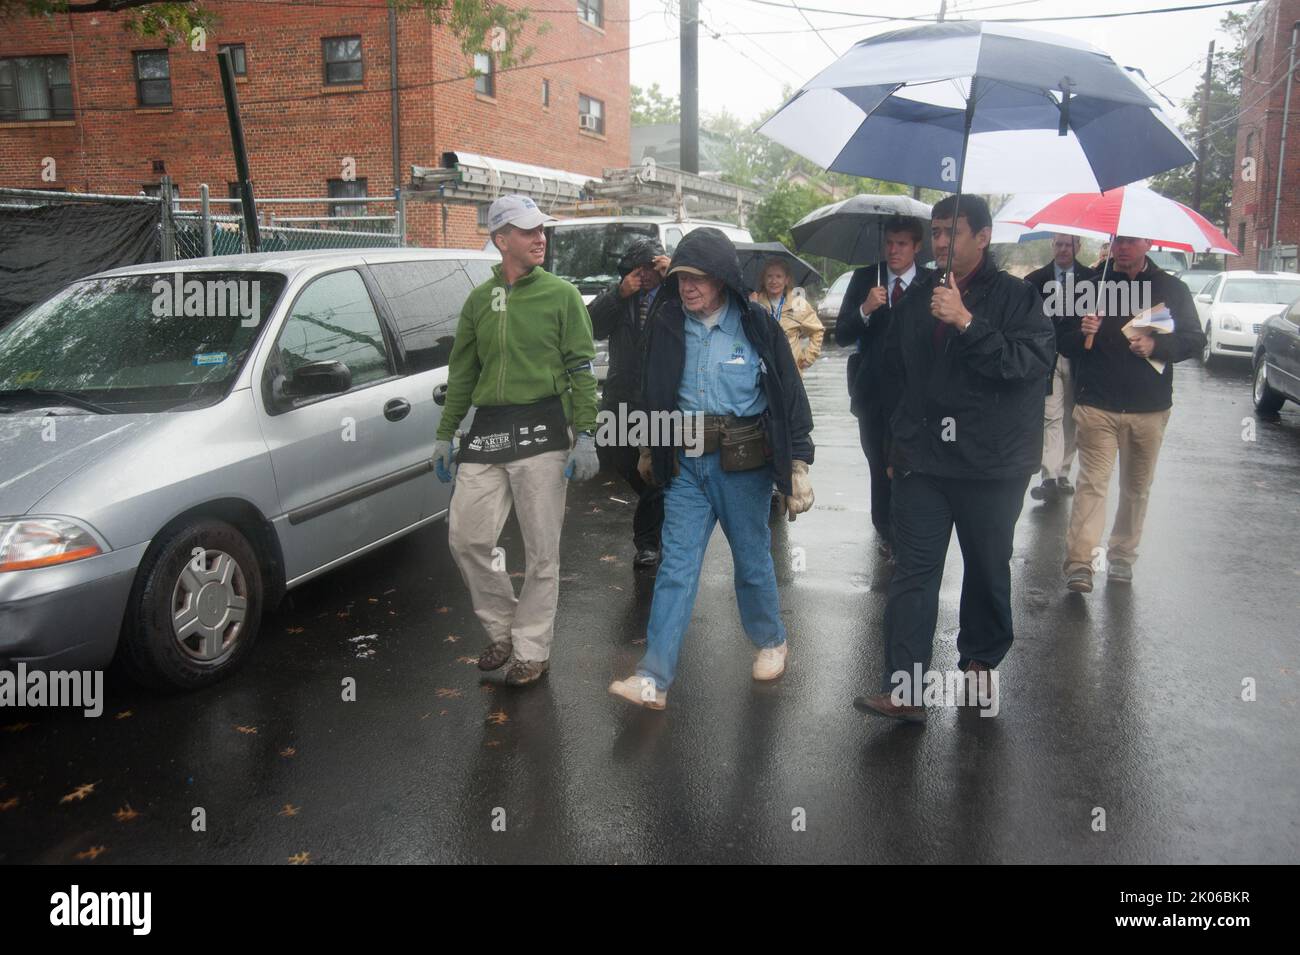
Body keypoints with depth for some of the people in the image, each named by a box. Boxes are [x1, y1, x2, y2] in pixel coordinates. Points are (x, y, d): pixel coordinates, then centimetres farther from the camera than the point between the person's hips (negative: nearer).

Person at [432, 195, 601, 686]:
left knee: (541, 550, 2)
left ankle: (531, 649, 17)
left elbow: (581, 369, -2)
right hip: (486, 432, 4)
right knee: (466, 537, 2)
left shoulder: (560, 294, 1)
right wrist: (445, 434, 13)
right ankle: (502, 627, 24)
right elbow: (462, 372, 17)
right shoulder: (478, 300, 12)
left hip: (542, 430, -4)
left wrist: (585, 435, -10)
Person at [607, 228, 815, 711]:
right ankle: (654, 678, 0)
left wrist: (798, 465, -7)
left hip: (743, 463, -2)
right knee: (676, 566, -1)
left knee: (752, 559, 12)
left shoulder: (756, 326, -8)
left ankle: (771, 641, 37)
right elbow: (653, 393, 15)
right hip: (685, 462, 3)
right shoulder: (667, 325, 2)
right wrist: (650, 449, 22)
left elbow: (790, 395, -4)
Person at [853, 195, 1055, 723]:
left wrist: (965, 321, -25)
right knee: (913, 571, -3)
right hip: (922, 459, 3)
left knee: (987, 568, 12)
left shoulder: (1015, 297, -4)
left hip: (991, 462, -3)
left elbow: (1029, 362, -20)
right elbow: (895, 367, 23)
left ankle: (980, 660, 34)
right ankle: (904, 689, -2)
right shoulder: (918, 298, 10)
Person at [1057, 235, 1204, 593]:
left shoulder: (1172, 289, 9)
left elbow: (1195, 339, 4)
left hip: (1149, 408, 2)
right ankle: (1079, 562, -14)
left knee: (1136, 488, 8)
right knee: (1092, 482, -11)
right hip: (1096, 405, -1)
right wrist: (1082, 333, -13)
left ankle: (1122, 557, 21)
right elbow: (1064, 344, 10)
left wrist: (1156, 345, -15)